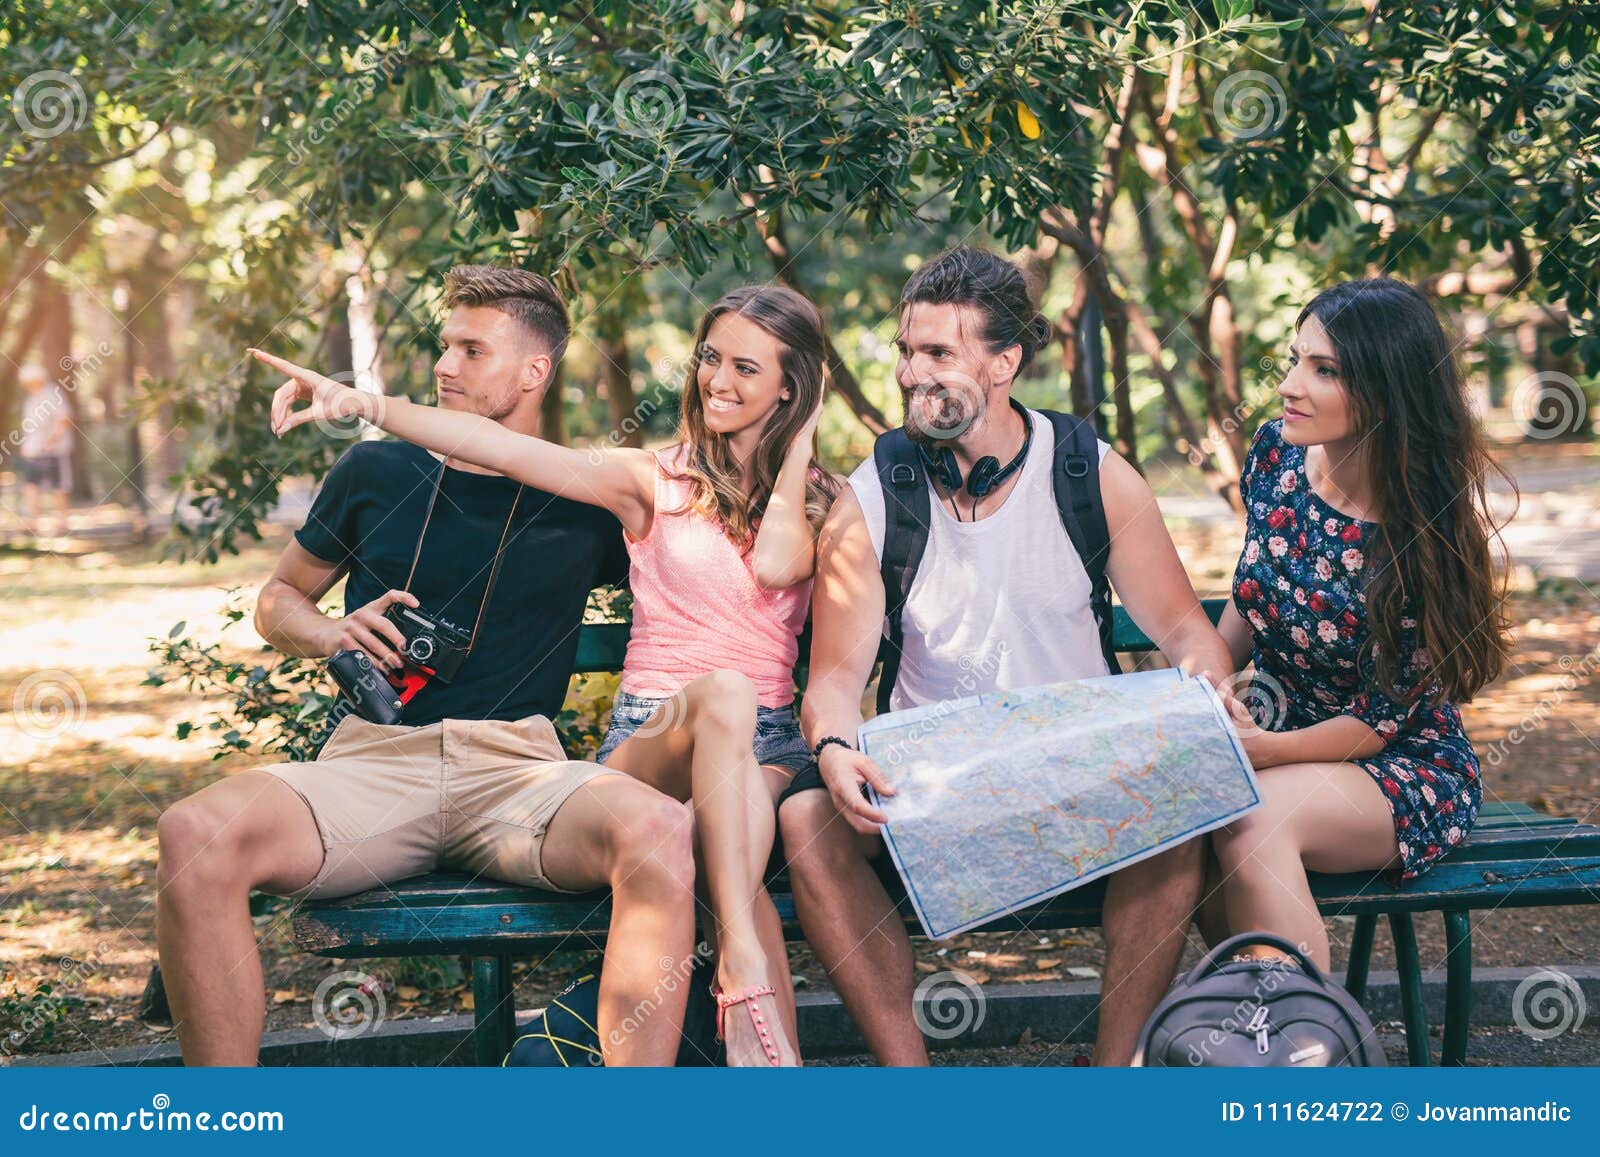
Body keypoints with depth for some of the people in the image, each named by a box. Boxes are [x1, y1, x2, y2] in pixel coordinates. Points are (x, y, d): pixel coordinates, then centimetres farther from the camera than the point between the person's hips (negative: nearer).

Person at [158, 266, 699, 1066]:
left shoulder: (585, 503, 14)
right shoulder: (375, 474, 17)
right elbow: (277, 599, 27)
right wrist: (332, 634, 4)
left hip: (517, 768, -1)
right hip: (372, 758, 1)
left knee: (660, 833, -35)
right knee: (195, 835, -30)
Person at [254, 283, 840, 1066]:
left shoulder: (814, 500, 16)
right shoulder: (654, 479, 12)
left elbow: (776, 567, -9)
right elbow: (508, 449, -2)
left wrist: (798, 445, 5)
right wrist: (360, 404, -14)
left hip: (766, 743, 1)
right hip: (651, 737, -1)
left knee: (721, 843, -36)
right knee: (725, 692, -38)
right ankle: (748, 969, -47)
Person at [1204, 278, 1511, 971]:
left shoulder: (1434, 530, -19)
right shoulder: (1276, 454, -4)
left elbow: (1381, 719, -15)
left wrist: (1262, 748, -26)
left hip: (1407, 772, -5)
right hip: (1274, 736, 5)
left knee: (1251, 817, -36)